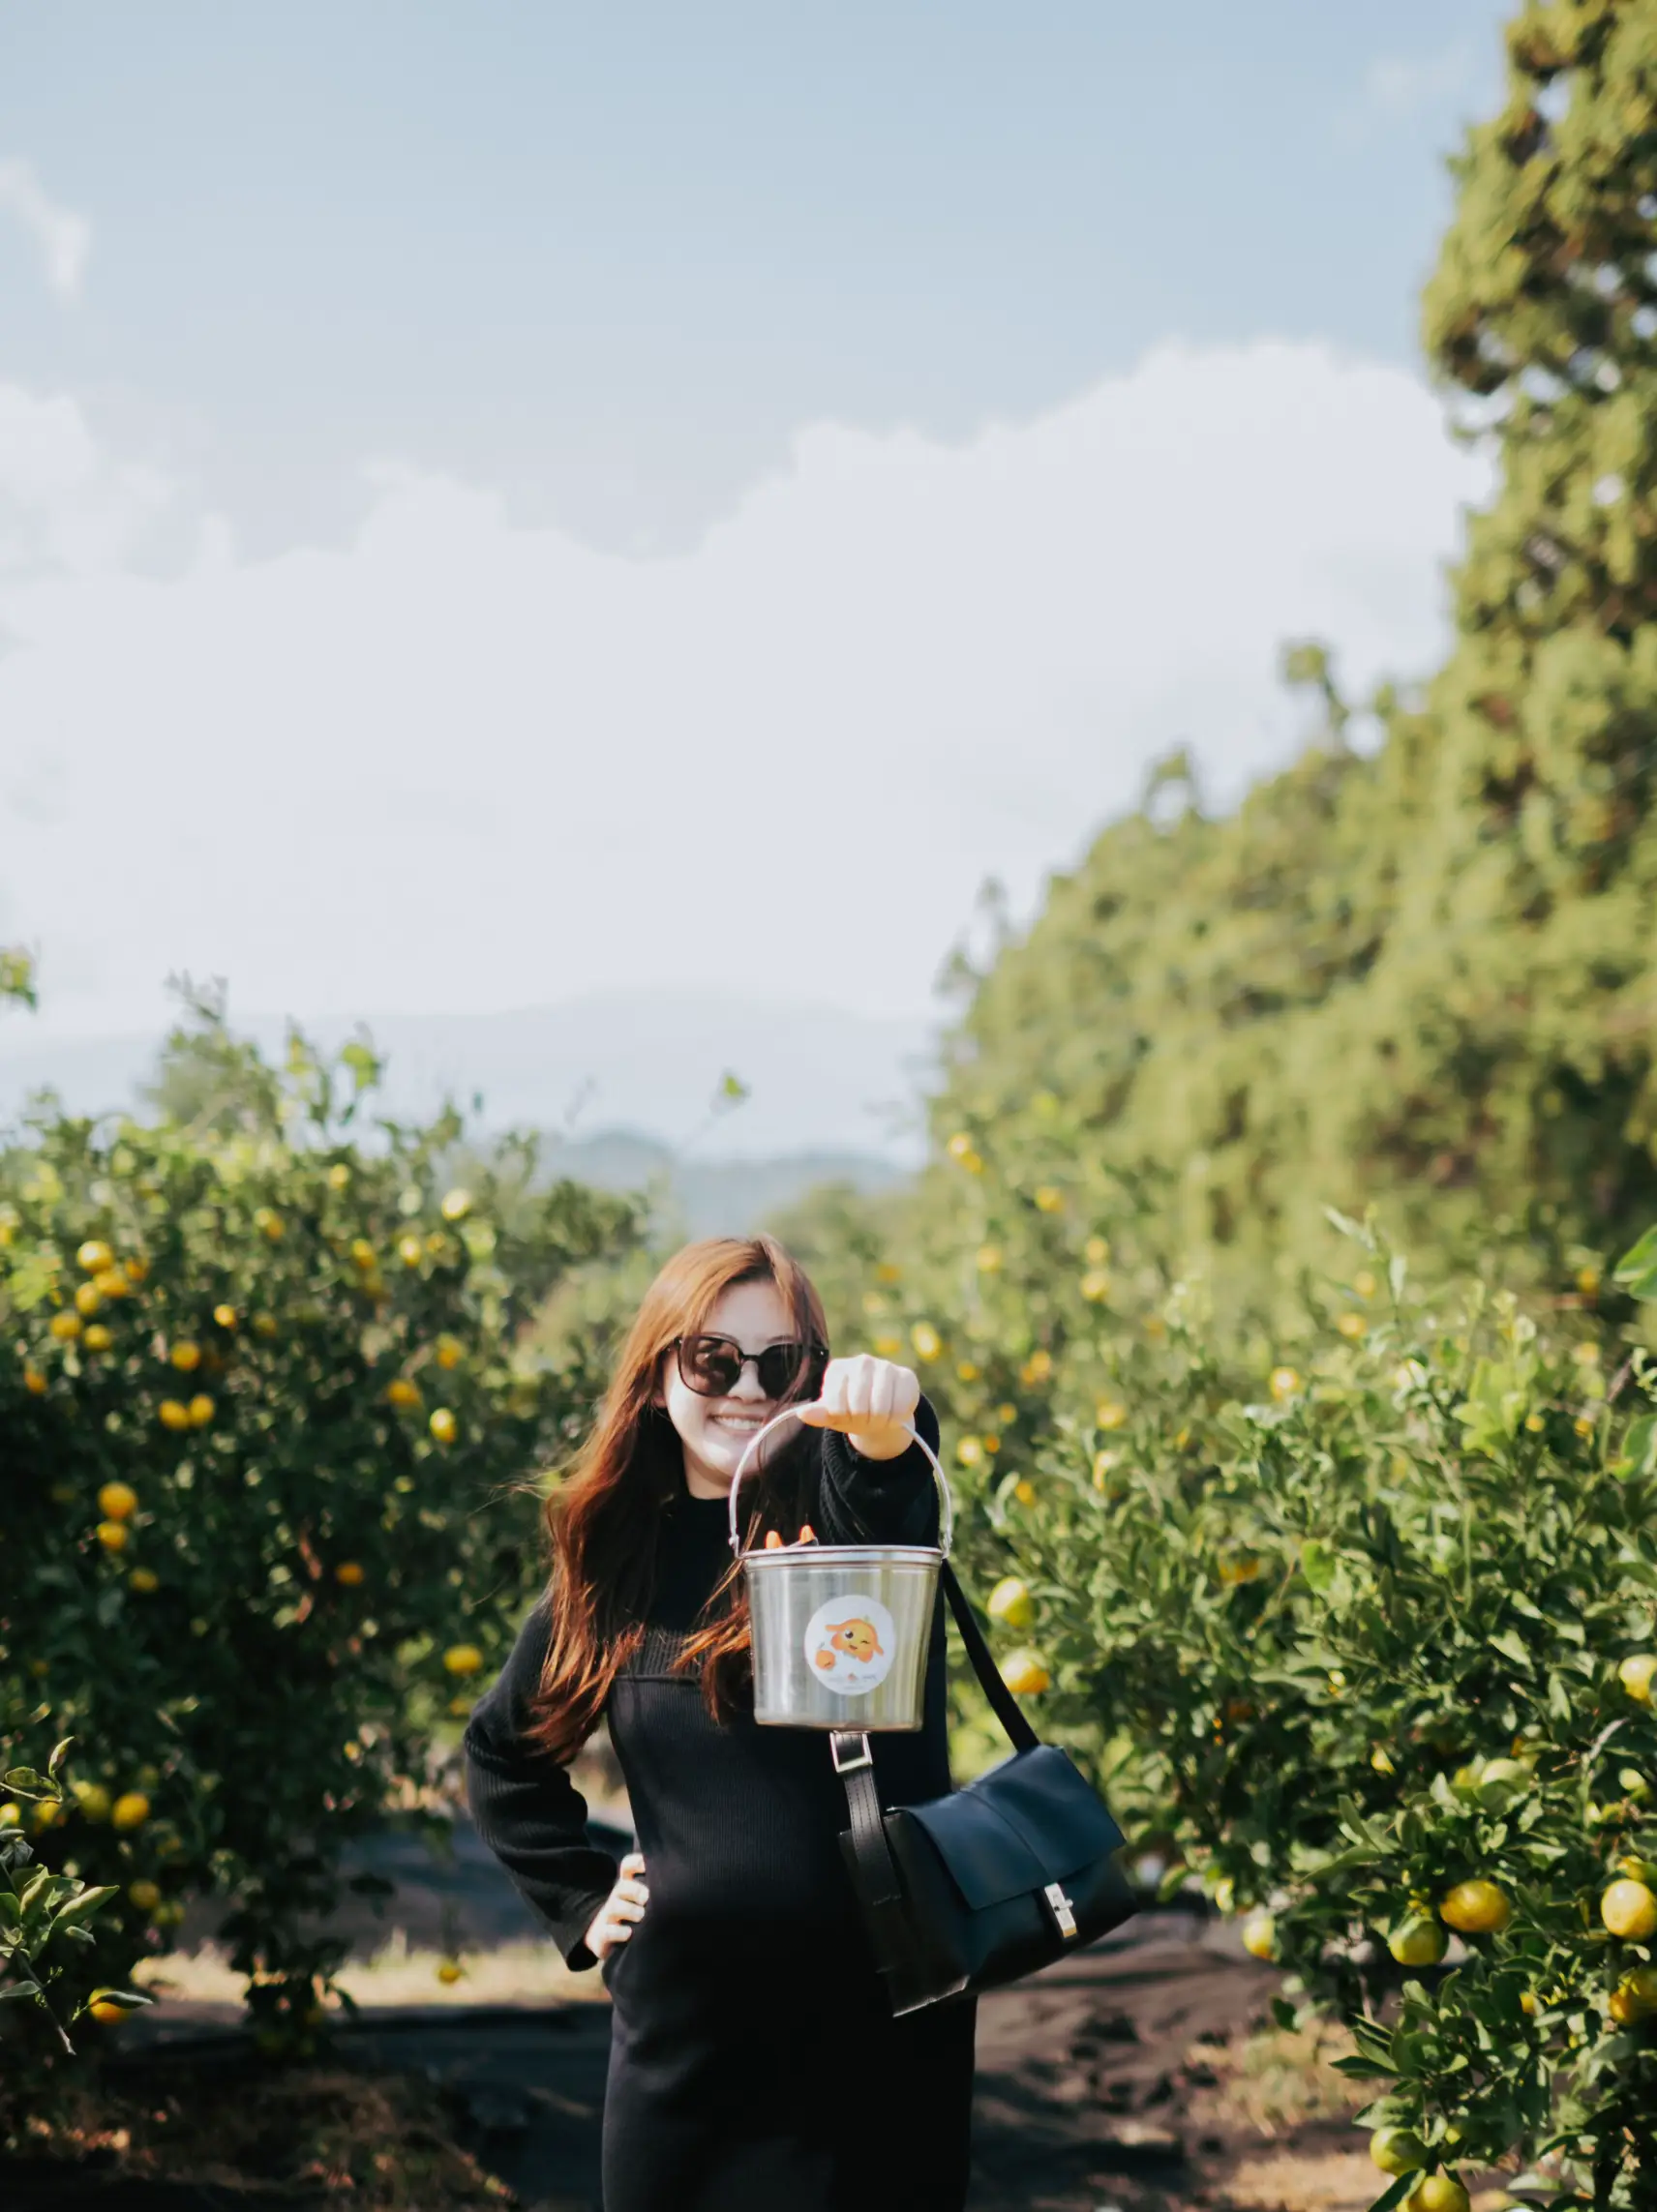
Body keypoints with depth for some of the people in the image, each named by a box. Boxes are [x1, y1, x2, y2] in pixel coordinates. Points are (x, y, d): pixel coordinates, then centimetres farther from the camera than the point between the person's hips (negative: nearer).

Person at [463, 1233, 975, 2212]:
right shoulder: (614, 1564, 6)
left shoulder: (848, 1510, -5)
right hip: (685, 2032, 3)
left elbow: (884, 1501, -31)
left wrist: (884, 1430, -52)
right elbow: (503, 1753, 21)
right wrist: (583, 1901, 11)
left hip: (878, 2026, -3)